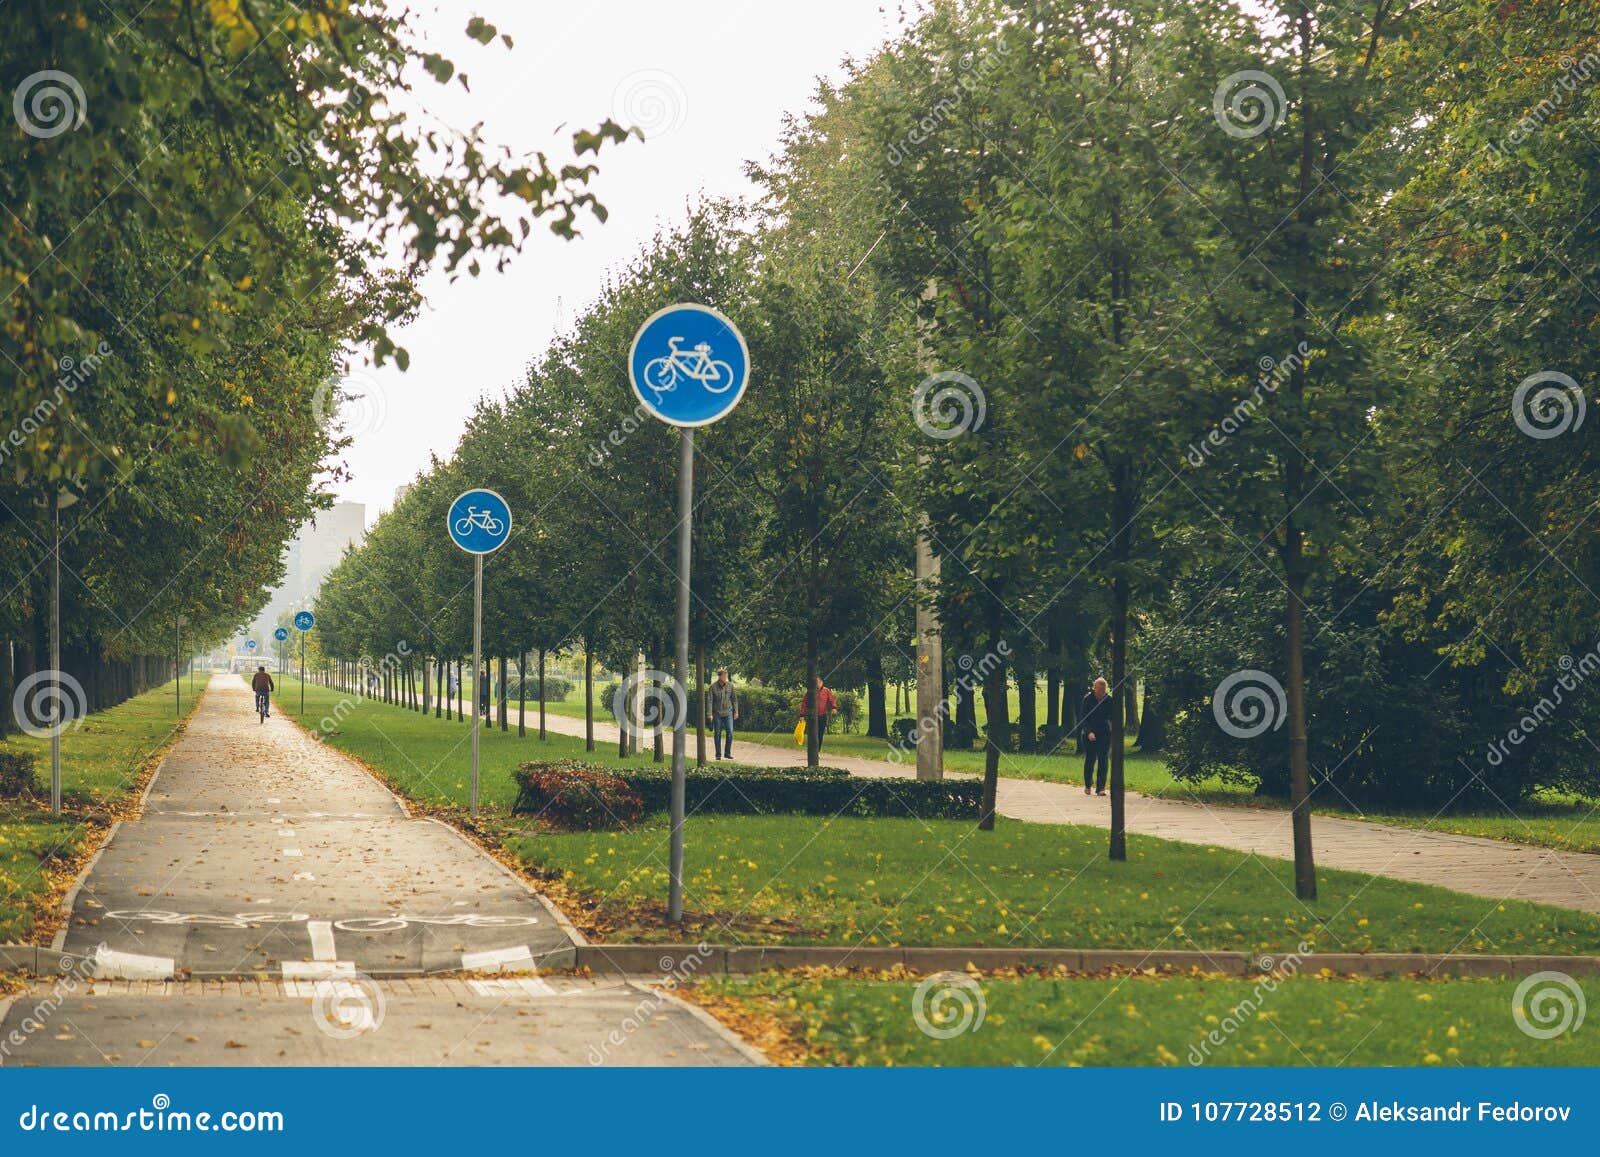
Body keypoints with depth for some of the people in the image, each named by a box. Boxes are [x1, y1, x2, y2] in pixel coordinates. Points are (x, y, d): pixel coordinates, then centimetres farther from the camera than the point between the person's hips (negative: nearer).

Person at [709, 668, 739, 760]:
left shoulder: (730, 686, 2)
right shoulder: (713, 687, -5)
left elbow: (734, 699, 10)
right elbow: (710, 701, -6)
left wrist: (736, 711, 7)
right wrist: (710, 714, -11)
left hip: (728, 713, 2)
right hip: (717, 713, -2)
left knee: (730, 732, -8)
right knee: (717, 734, 2)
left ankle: (727, 753, 3)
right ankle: (718, 754, 11)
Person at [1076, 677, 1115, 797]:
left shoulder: (1109, 700, -1)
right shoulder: (1087, 699, -7)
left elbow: (1112, 717, 9)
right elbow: (1082, 718, -8)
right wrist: (1089, 732, -20)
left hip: (1105, 733, 1)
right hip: (1089, 733, -1)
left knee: (1104, 760, -6)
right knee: (1089, 760, -1)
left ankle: (1100, 788, -3)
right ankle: (1087, 785, 20)